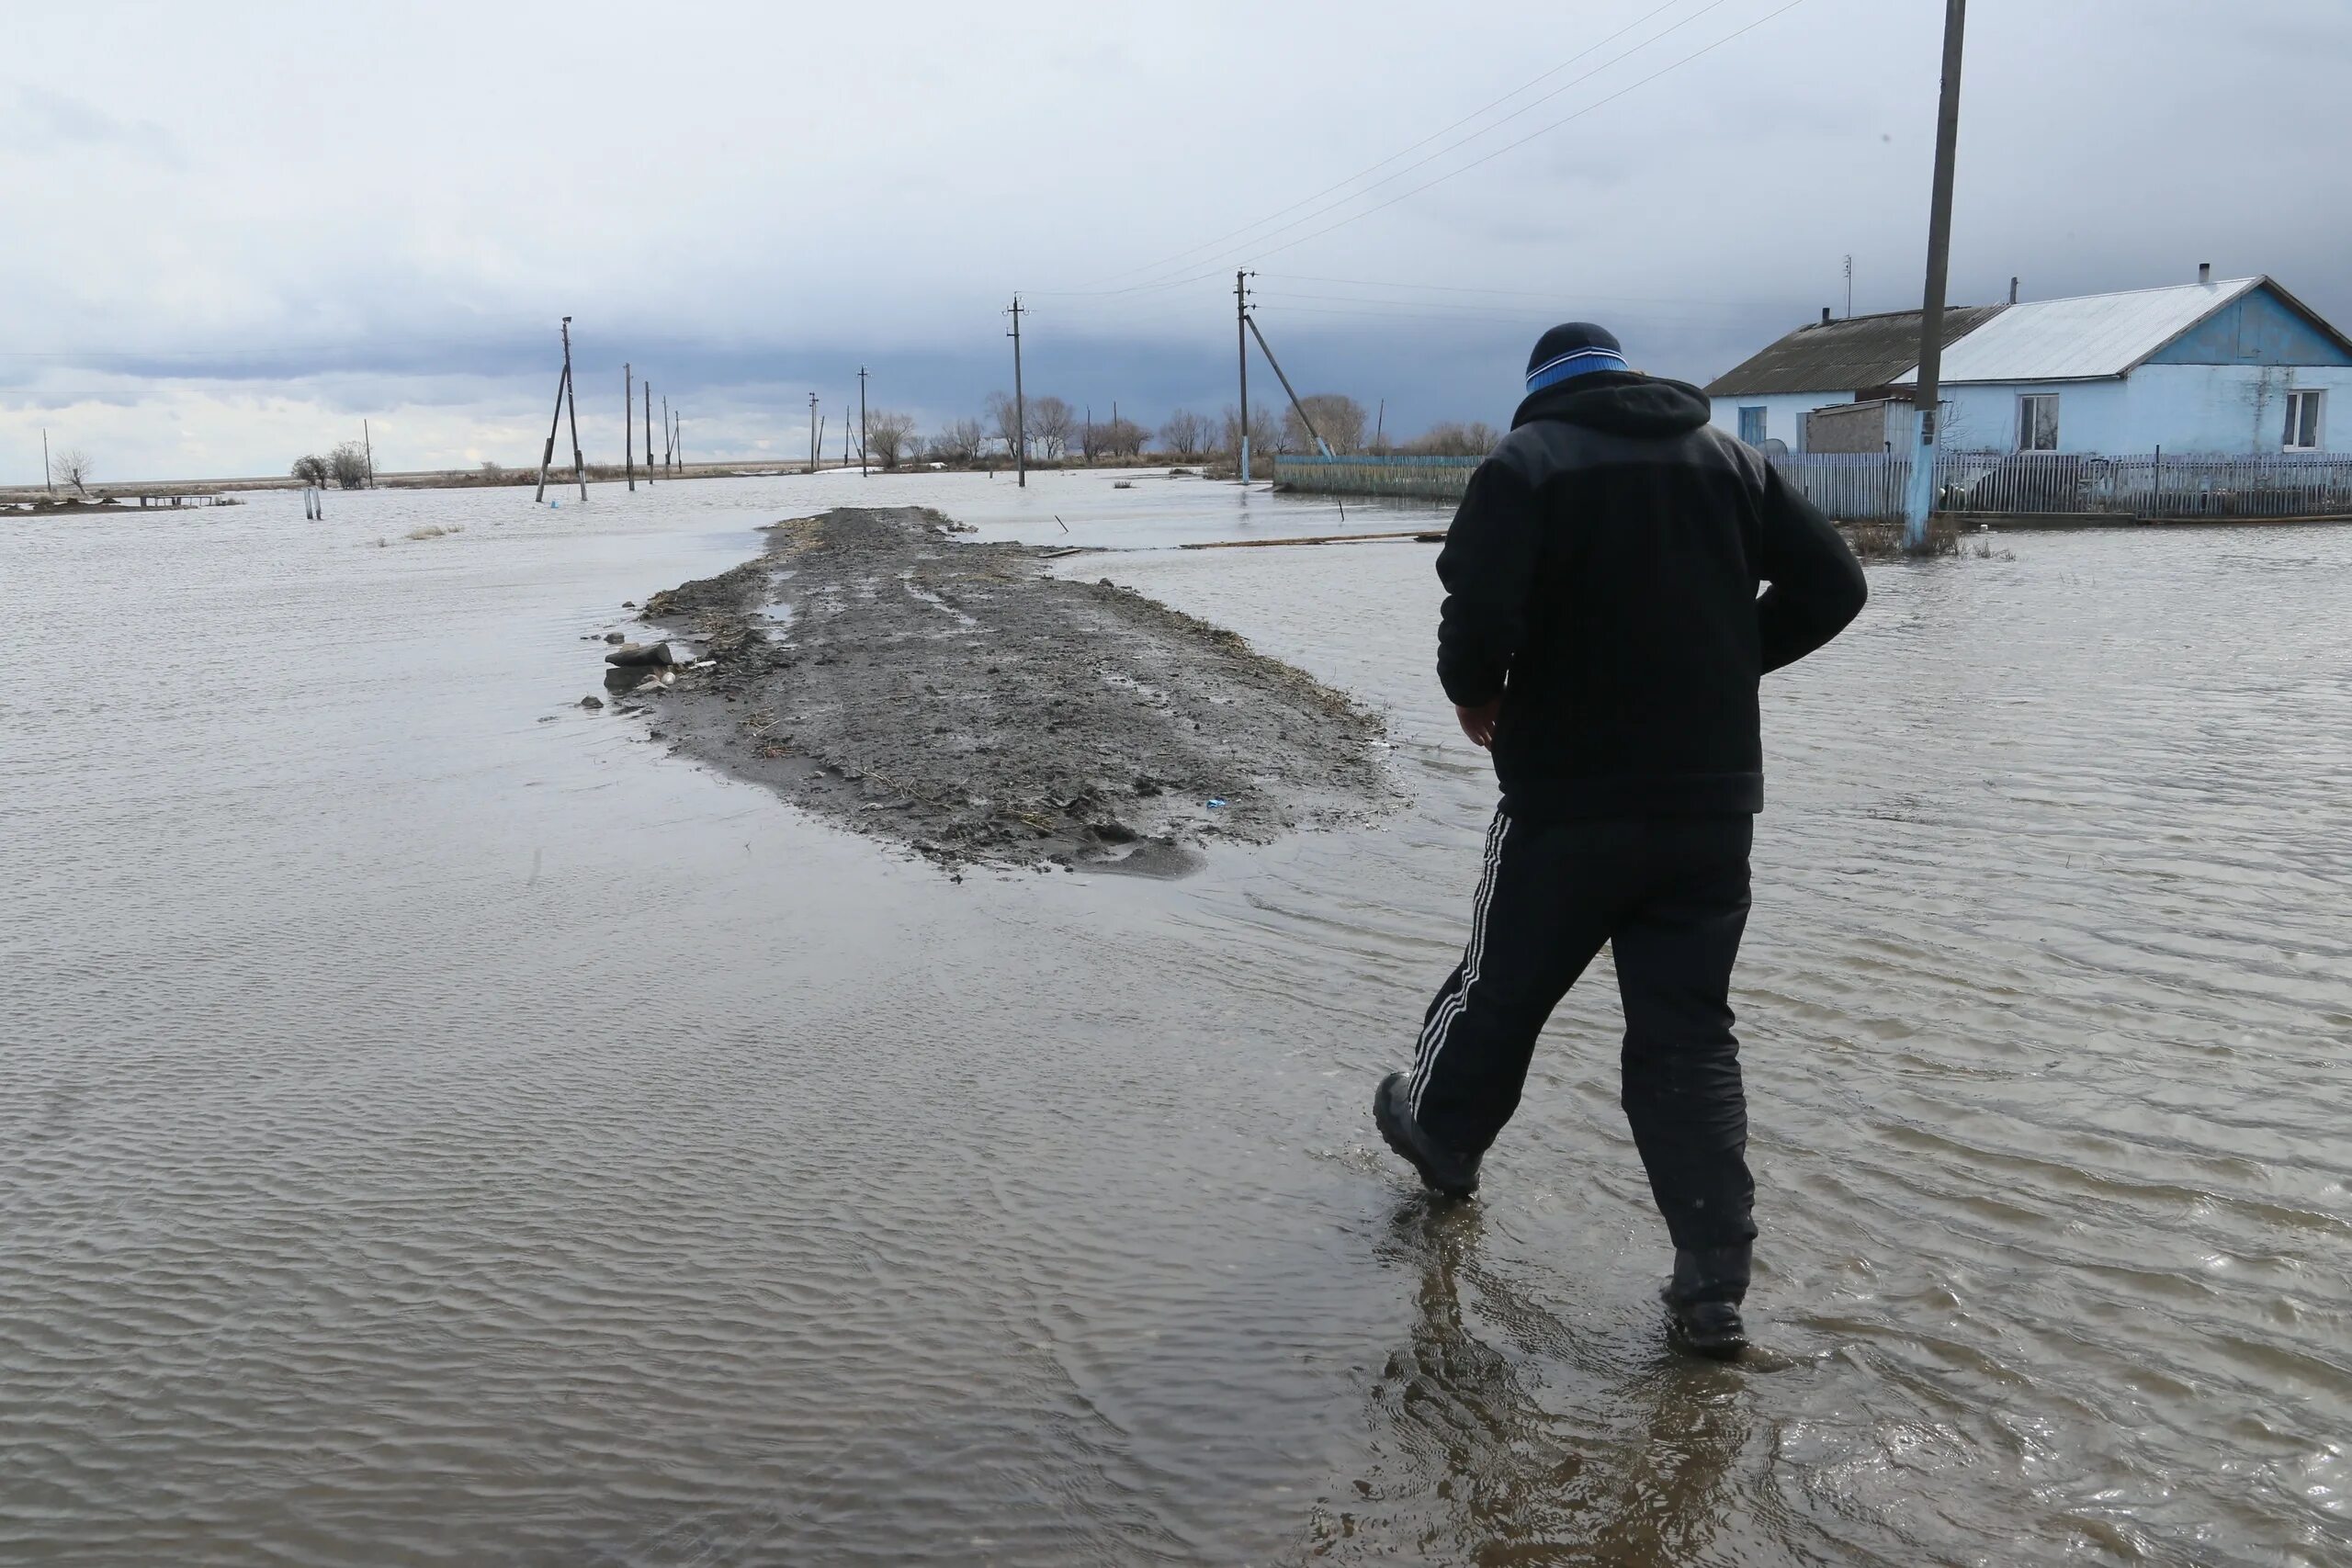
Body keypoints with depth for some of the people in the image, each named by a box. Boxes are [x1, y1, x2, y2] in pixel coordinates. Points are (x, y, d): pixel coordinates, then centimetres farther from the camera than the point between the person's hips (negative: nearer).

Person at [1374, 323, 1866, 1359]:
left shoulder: (1526, 463, -7)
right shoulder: (1730, 459, 9)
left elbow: (1481, 615, -22)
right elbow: (1832, 586, 7)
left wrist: (1476, 695, -1)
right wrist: (1720, 663, 15)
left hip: (1568, 799, -4)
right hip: (1712, 802, 4)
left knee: (1501, 991, 18)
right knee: (1690, 1035, 7)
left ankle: (1441, 1137, 42)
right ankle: (1712, 1285, 3)